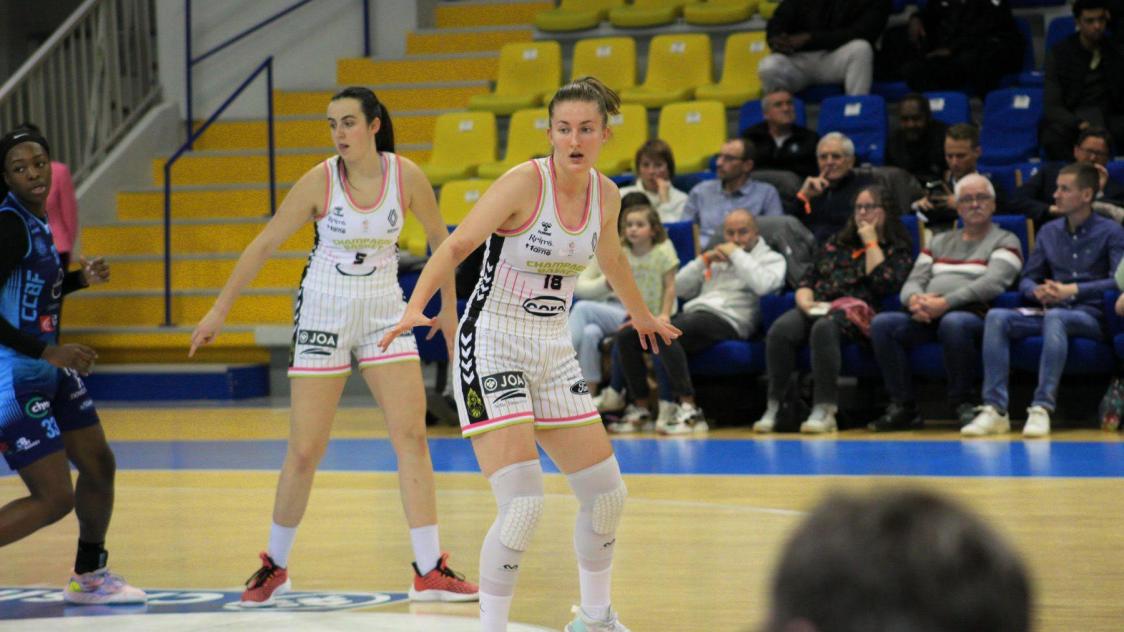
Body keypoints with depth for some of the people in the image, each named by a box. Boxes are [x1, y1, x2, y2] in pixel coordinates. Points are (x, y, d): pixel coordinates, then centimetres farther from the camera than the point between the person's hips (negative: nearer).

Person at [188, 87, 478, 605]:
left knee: (412, 437, -8)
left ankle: (429, 571, -5)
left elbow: (439, 237, 9)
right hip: (324, 314, -2)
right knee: (305, 451, 0)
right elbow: (263, 245, -5)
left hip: (385, 315, 2)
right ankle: (275, 565, 17)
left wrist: (448, 307, 14)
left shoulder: (406, 176, -7)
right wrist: (219, 311, -5)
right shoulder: (320, 181, -12)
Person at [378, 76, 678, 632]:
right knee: (523, 506, -18)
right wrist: (415, 306, -36)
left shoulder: (605, 194, 4)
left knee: (607, 494, 11)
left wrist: (641, 315, 40)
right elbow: (457, 246, -21)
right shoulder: (525, 182, -16)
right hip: (492, 350, -7)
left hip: (553, 352, 7)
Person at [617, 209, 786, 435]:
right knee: (626, 335, -9)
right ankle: (641, 409, -10)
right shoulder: (717, 258, 30)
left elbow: (762, 285, -11)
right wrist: (704, 260, 11)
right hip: (693, 312, 8)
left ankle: (689, 411, -41)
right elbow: (679, 287, 23)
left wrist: (737, 254, -1)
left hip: (727, 319, -8)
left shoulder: (771, 258, 13)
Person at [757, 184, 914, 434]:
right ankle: (774, 406, -31)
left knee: (824, 328, -39)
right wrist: (805, 301, 0)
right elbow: (807, 280, 23)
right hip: (818, 307, 5)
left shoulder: (898, 250, 14)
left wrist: (870, 243, 4)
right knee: (780, 330, -29)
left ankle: (825, 410, -42)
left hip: (857, 311, -5)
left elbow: (884, 284, -5)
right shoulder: (836, 243, 29)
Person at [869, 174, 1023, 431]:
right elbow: (914, 281, 18)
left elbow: (992, 284, -7)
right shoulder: (940, 242, 28)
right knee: (882, 323, -22)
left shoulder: (1005, 241, 10)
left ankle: (964, 404, -24)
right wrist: (915, 299, -9)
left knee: (953, 322, -41)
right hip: (927, 318, 5)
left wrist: (945, 302, -18)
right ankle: (903, 406, -20)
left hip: (975, 313, -5)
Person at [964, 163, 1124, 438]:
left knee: (1055, 317, -40)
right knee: (997, 317, -23)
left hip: (1091, 317, -5)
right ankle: (994, 409, -33)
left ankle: (1042, 408, -47)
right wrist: (1038, 291, -6)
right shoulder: (1049, 232, 18)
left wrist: (1074, 290, -17)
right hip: (1050, 310, 5)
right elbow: (1026, 280, 19)